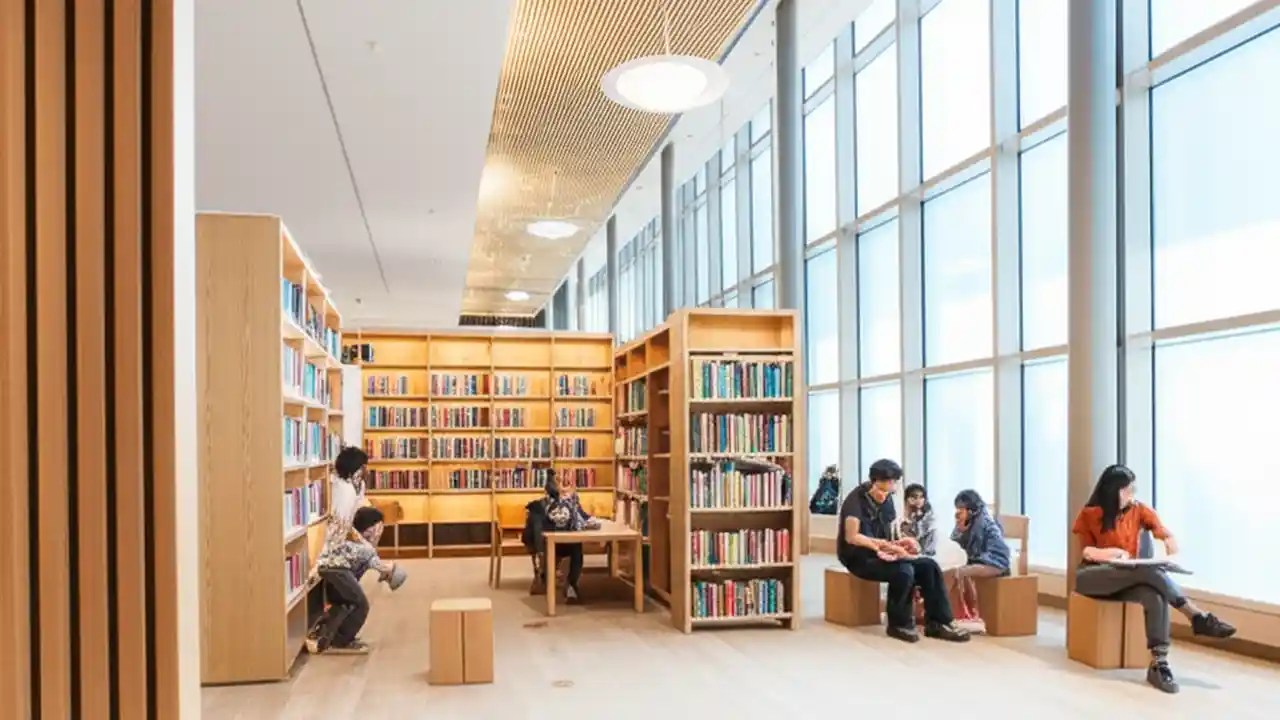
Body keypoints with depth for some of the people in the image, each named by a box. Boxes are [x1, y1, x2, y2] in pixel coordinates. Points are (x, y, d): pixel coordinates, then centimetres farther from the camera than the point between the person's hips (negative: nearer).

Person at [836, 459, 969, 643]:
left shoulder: (887, 500, 9)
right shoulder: (856, 500, -14)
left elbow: (892, 533, 16)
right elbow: (851, 537, -21)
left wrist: (899, 544, -6)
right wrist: (883, 544, -23)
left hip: (884, 554, 8)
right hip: (859, 558, -8)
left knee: (929, 566, -10)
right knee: (904, 571, -32)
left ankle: (938, 622, -7)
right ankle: (899, 624, -12)